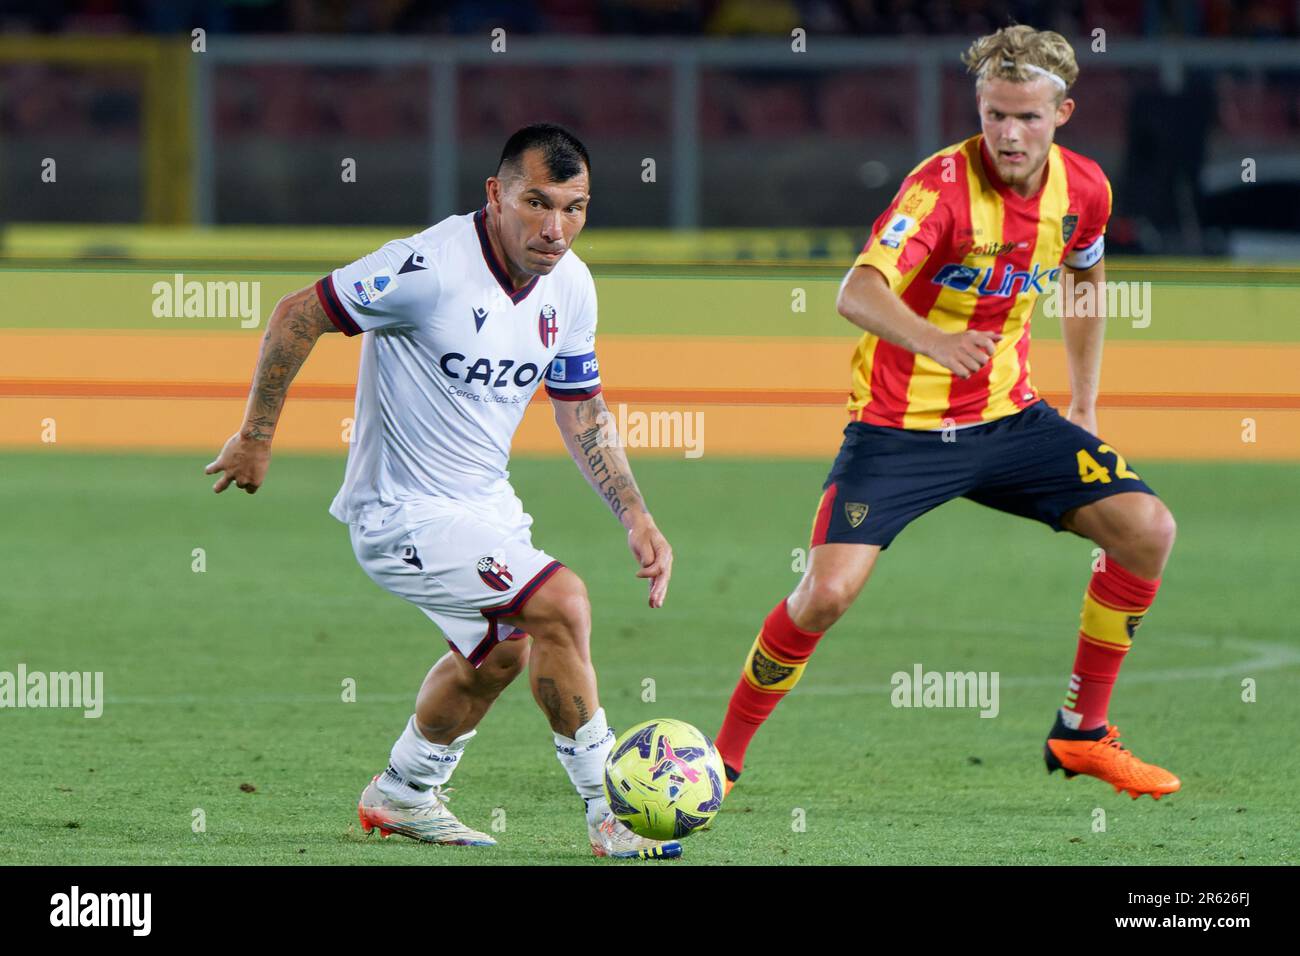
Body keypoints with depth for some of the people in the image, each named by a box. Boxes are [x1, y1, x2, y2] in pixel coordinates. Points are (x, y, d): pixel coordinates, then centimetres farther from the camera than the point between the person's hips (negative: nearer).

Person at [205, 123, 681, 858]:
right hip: (404, 514, -9)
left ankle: (403, 794, 49)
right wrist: (256, 437, -11)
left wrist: (636, 518, 2)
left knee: (498, 651, 27)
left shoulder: (570, 287, -4)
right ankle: (610, 811, -10)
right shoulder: (431, 268, -27)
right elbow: (298, 315, -17)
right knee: (561, 602, -21)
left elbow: (582, 411, 10)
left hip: (486, 502, 9)